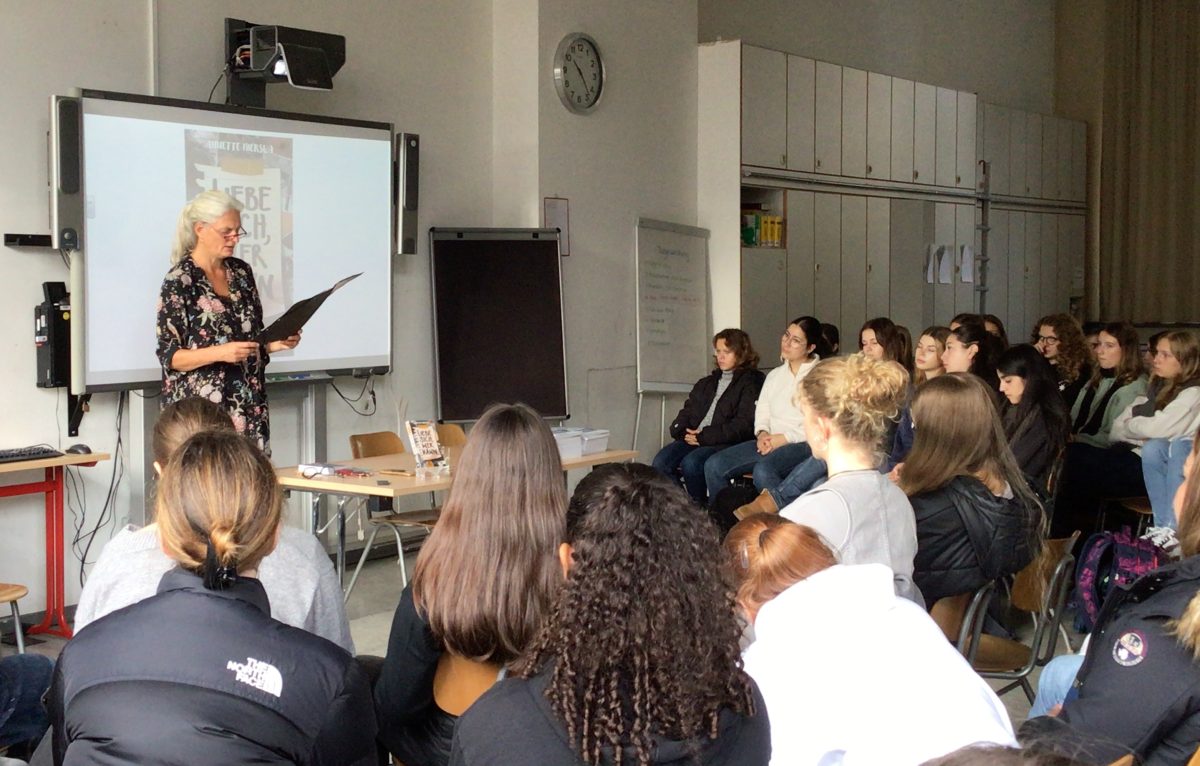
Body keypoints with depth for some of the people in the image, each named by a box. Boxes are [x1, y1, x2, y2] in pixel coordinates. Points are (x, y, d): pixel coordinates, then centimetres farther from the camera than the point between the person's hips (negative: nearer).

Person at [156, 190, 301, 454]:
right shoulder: (179, 280, -7)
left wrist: (277, 342, -1)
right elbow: (169, 356, -9)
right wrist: (221, 353, -22)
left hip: (250, 405, 5)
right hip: (201, 409, -5)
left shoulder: (240, 271, 11)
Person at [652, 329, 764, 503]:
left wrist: (705, 436, -14)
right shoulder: (707, 383, 28)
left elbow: (743, 425, -9)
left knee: (691, 462, -34)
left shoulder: (751, 383, 3)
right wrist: (682, 431, -1)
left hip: (728, 444, -7)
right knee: (661, 461, -21)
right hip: (694, 438, 7)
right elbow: (688, 410, 23)